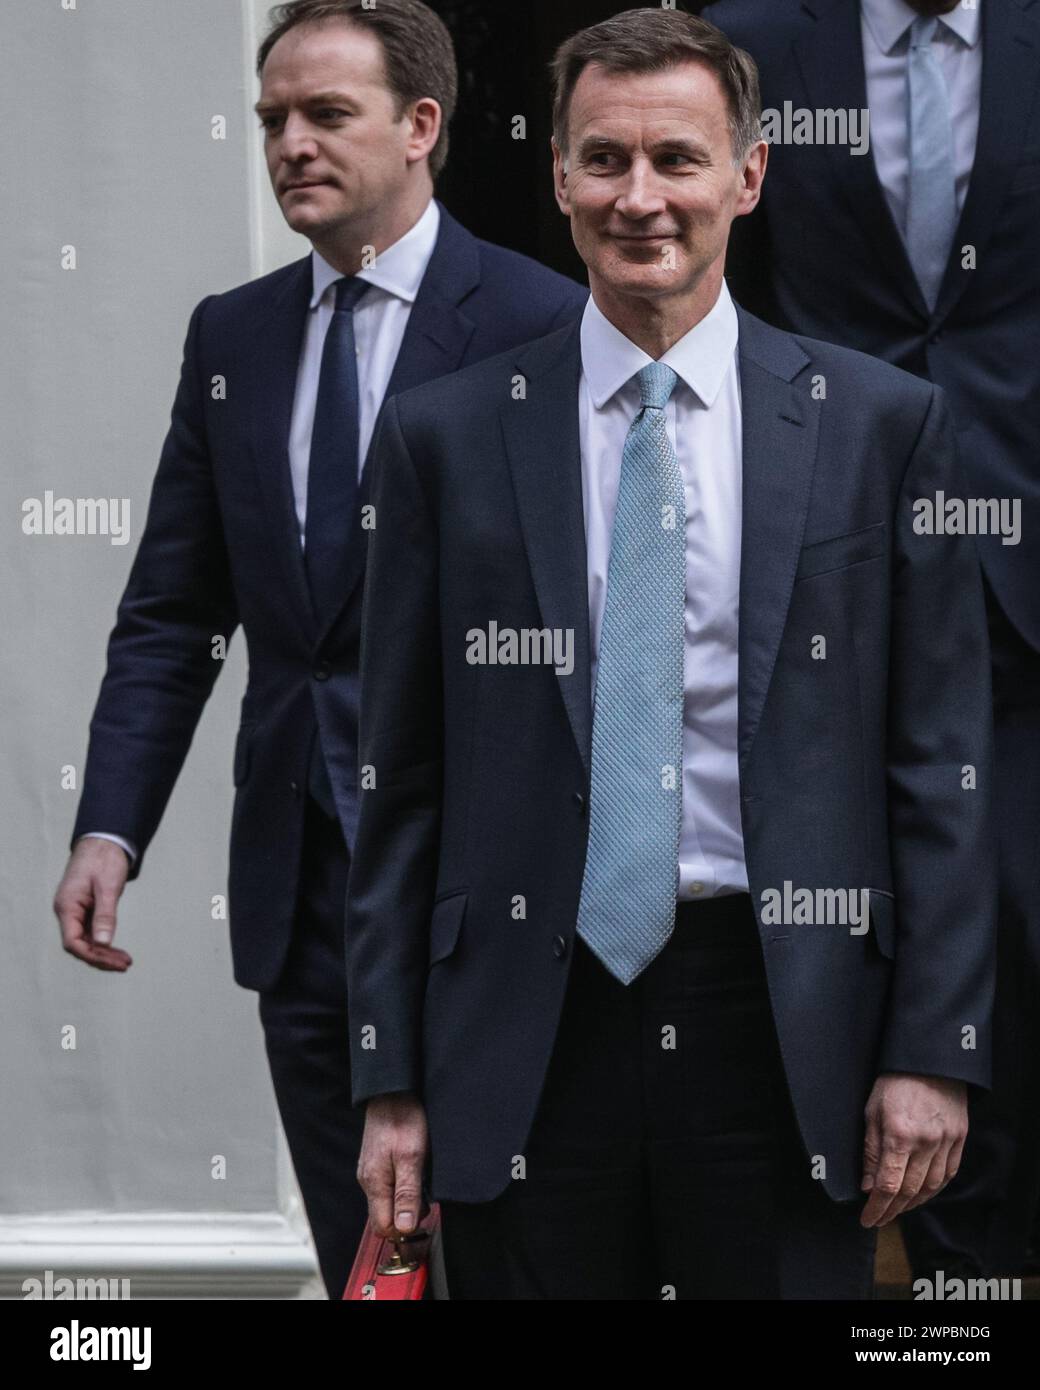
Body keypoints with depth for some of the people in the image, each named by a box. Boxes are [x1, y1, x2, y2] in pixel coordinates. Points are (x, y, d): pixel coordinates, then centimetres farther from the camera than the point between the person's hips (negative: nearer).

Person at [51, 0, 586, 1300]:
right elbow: (169, 615, 11)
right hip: (299, 873, 5)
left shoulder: (539, 323, -6)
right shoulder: (230, 335, 11)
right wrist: (108, 827, 0)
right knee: (358, 1251, 12)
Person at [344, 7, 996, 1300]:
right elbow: (399, 783, 5)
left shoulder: (883, 423, 4)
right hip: (529, 1035, 0)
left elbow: (941, 760, 4)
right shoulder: (443, 438, 5)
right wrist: (390, 1082, 2)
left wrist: (935, 1049, -2)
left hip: (790, 1032, 0)